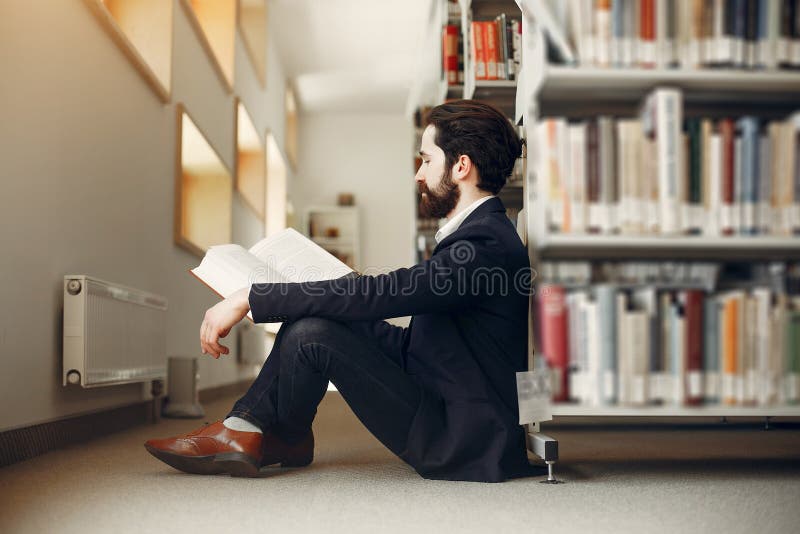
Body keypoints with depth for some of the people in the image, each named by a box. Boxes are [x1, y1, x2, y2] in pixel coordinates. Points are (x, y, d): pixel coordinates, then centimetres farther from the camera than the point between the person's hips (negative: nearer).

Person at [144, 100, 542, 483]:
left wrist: (248, 299, -23)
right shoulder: (480, 232, 11)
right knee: (314, 316, 6)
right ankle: (245, 429, 4)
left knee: (310, 334, -18)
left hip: (463, 444, -9)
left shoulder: (485, 245, -21)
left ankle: (283, 439, 10)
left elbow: (375, 295, -27)